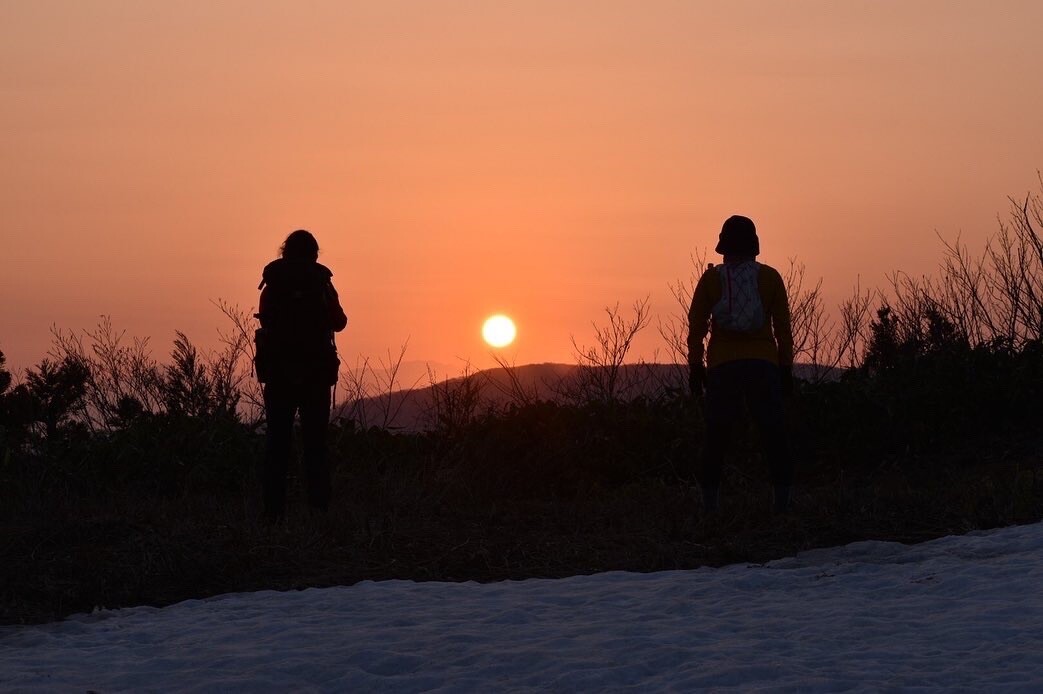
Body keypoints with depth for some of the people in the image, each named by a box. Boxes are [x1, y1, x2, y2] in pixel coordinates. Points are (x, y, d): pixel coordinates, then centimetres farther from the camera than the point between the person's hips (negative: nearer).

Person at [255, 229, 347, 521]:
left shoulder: (272, 284, -1)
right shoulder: (320, 283, -5)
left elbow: (266, 319, 9)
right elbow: (338, 322, 3)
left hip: (278, 372, 1)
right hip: (316, 372, -1)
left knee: (277, 441, 5)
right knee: (315, 442, 4)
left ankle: (273, 510, -1)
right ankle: (318, 507, -2)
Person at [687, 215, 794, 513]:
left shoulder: (710, 279, 3)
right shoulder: (770, 277, 4)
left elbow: (696, 327, 3)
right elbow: (783, 328, 4)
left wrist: (695, 367, 9)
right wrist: (786, 368, 10)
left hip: (722, 366, 0)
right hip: (764, 363, 0)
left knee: (716, 436, 5)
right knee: (773, 433, 3)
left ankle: (710, 503, 2)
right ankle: (783, 498, -1)